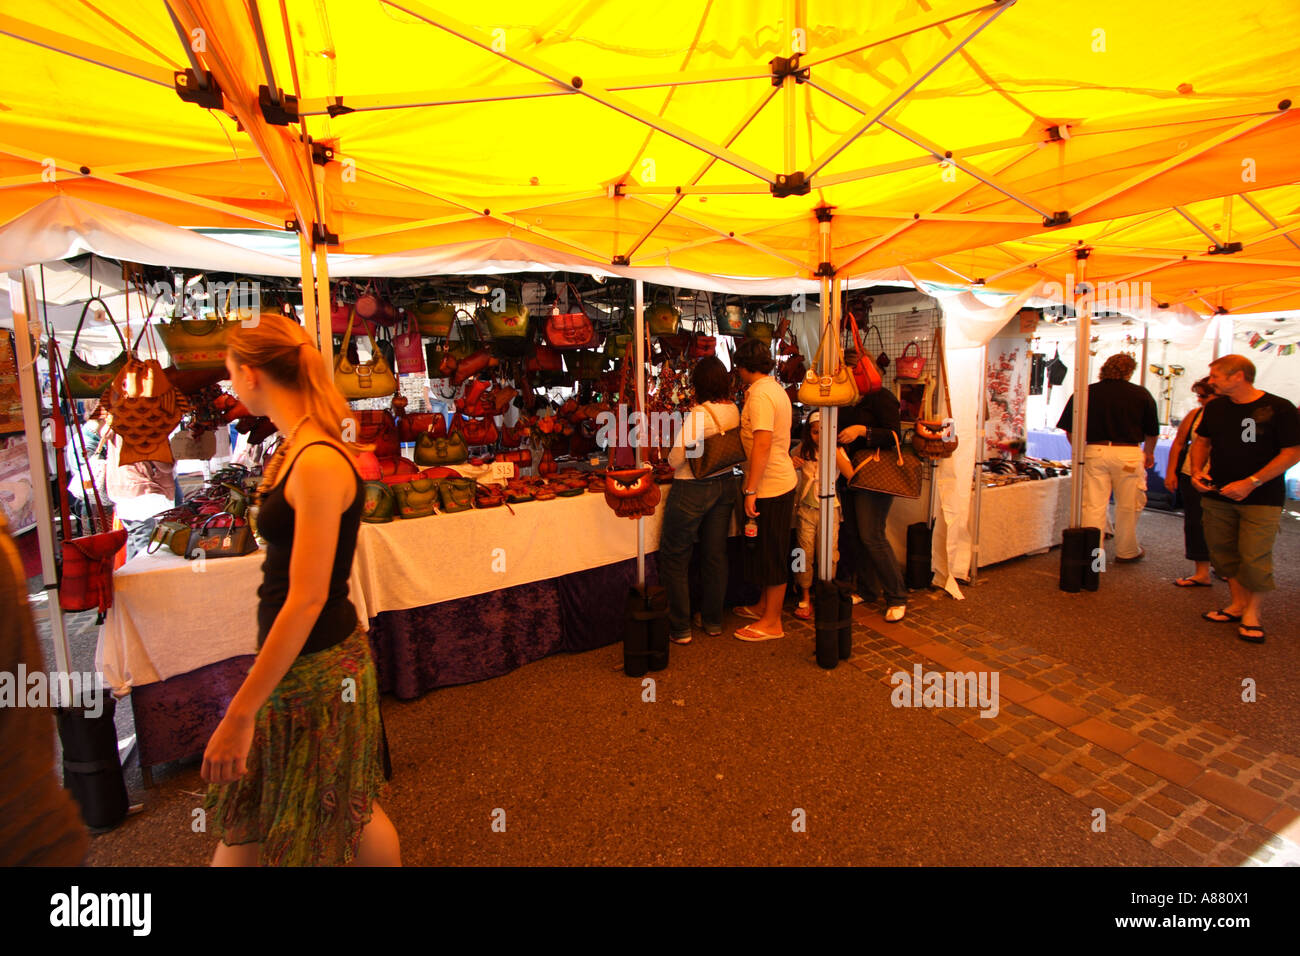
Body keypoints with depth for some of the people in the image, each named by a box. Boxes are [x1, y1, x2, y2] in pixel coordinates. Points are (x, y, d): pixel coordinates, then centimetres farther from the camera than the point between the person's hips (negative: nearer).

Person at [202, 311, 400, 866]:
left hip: (319, 664, -9)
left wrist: (241, 712, -23)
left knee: (344, 814, 15)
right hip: (289, 658, 9)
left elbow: (307, 599, -27)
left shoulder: (318, 463, -25)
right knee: (247, 806, 26)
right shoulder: (295, 449, 4)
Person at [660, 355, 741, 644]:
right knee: (716, 555, 16)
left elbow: (676, 459, -18)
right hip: (726, 484, 7)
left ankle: (680, 629, 14)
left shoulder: (698, 414, -21)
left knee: (674, 559, 7)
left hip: (692, 490, -7)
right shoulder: (734, 410, -1)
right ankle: (713, 621, 29)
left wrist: (673, 460, 4)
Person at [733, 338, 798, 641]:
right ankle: (764, 606, 34)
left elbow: (762, 445, -25)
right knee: (767, 552, 20)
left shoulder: (759, 394, -18)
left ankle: (772, 623, 12)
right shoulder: (776, 389, 13)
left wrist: (751, 490, -24)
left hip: (769, 485, -10)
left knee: (770, 555, 0)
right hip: (783, 479, 10)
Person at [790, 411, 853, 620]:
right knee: (805, 553, 3)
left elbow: (849, 473, -18)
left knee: (829, 555, 0)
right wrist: (791, 465, -9)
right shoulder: (803, 449, 4)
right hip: (806, 507, 1)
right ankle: (805, 598, 16)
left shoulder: (838, 450, -1)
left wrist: (832, 448, -21)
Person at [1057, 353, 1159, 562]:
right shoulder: (1141, 394, 2)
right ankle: (1126, 551, 25)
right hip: (1128, 453, 0)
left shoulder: (1085, 393, 0)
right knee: (1128, 506, 12)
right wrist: (1149, 454, 29)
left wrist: (1082, 451, 19)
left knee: (1093, 505, 4)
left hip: (1094, 451, 0)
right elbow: (1152, 432, 11)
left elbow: (1071, 432, 2)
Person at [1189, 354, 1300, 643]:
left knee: (1255, 556, -6)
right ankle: (1238, 603, 24)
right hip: (1217, 495, 5)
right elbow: (1202, 441, 17)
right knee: (1223, 551, 8)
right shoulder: (1215, 407, 7)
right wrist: (1197, 471, 0)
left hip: (1262, 498, -5)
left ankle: (1252, 612, 12)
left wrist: (1251, 482, -17)